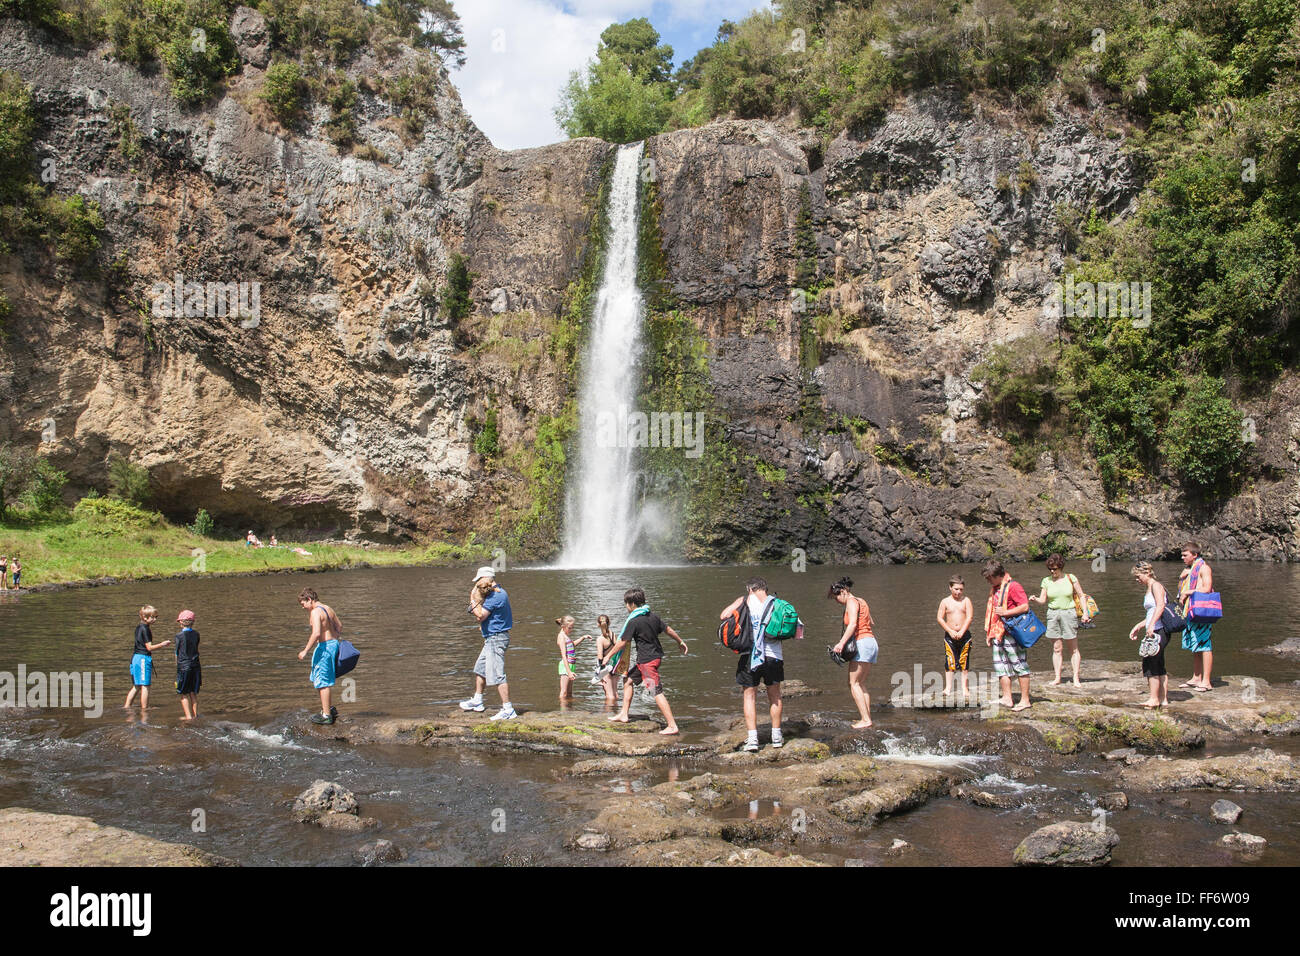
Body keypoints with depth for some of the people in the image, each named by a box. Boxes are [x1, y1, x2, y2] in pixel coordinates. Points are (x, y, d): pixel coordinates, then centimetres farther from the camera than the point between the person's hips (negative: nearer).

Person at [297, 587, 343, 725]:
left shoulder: (316, 612, -16)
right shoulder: (328, 609, 12)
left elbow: (317, 633, -25)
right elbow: (339, 626, 20)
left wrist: (305, 651, -20)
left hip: (324, 647, -10)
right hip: (334, 644, 10)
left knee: (323, 682, -2)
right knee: (314, 678, 21)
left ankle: (326, 715, 1)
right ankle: (329, 708, 24)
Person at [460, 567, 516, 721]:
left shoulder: (495, 596, -20)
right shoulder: (497, 592, 13)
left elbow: (480, 616, -20)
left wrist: (474, 599, -11)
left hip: (496, 639, -11)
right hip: (492, 638, 11)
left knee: (497, 675, -12)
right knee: (480, 669, 22)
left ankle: (508, 710, -12)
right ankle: (477, 701, 36)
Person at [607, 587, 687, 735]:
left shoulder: (634, 621, -16)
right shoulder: (653, 616, 6)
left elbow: (622, 643, -11)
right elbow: (668, 630, 16)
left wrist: (608, 656, 1)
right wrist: (681, 642, 30)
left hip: (647, 661, -9)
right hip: (656, 655, 9)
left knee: (657, 692, -9)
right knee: (628, 680, 20)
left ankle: (672, 726, -12)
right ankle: (624, 714, 27)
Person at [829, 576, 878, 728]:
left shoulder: (851, 602, -8)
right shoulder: (861, 601, 20)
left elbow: (853, 624, -23)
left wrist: (842, 643, -31)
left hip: (862, 642, -10)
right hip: (871, 643, 10)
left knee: (853, 683, -9)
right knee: (861, 683, 11)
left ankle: (865, 719, -16)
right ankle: (866, 716, 7)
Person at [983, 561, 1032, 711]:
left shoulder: (1013, 586, -11)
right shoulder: (994, 589, 17)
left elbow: (1025, 607, -18)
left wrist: (1005, 612, -20)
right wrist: (989, 634, 20)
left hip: (1011, 634, -9)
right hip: (998, 634, 9)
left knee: (1019, 666, -3)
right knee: (1000, 666, 8)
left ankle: (1025, 700, 2)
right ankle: (1007, 699, 12)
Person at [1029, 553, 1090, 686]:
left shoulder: (1071, 578, 0)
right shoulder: (1046, 581, 6)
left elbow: (1081, 596, 7)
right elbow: (1043, 600, 4)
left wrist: (1085, 612, -2)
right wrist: (1035, 598, -17)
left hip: (1068, 613, -2)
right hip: (1053, 614, 2)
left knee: (1073, 648, 1)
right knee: (1057, 648, 4)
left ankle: (1076, 679, 4)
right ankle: (1057, 678, 8)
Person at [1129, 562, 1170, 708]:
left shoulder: (1155, 585, -8)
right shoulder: (1149, 589, 21)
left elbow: (1160, 606, -24)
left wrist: (1151, 625, -33)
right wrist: (1139, 626, 26)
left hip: (1159, 630, -10)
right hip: (1155, 631, 10)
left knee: (1150, 663, -9)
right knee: (1159, 665, 11)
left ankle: (1154, 698, -7)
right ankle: (1164, 699, 14)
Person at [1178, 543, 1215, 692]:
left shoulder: (1203, 568, -8)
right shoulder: (1188, 569, 19)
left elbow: (1207, 589, -18)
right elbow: (1183, 587, 23)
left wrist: (1187, 593, -13)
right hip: (1190, 612, 9)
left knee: (1204, 645, -8)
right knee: (1194, 647, 13)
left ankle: (1206, 681, -8)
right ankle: (1196, 678, 19)